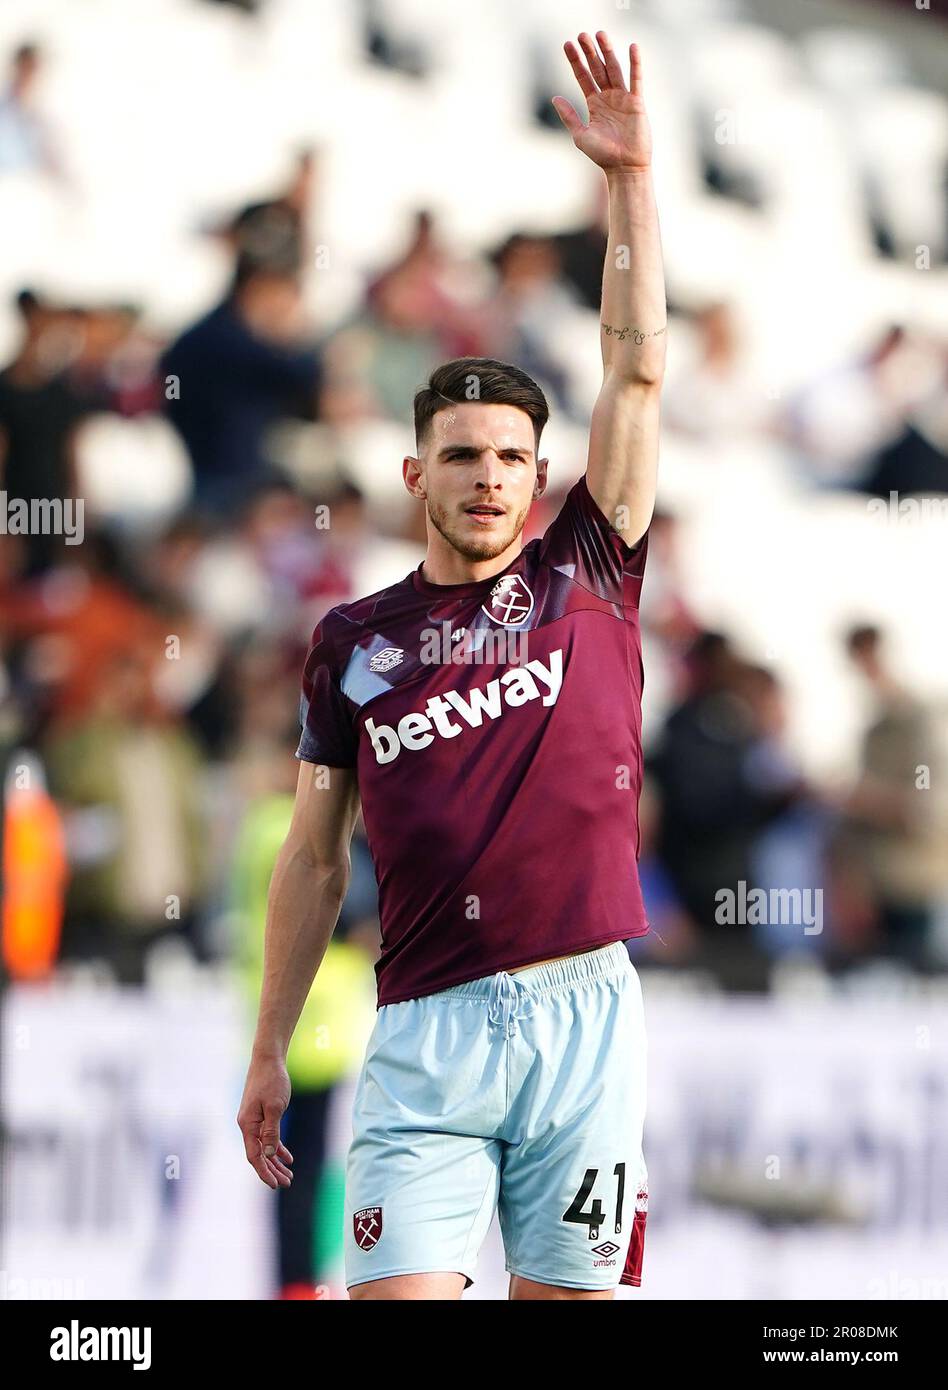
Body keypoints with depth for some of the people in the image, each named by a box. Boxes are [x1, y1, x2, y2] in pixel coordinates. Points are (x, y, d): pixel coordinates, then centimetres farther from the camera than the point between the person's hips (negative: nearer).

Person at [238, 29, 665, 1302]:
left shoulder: (586, 578, 10)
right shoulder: (352, 640, 12)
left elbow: (637, 373, 2)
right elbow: (314, 858, 15)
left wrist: (631, 181, -4)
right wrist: (269, 1052, 13)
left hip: (584, 1016, 0)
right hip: (424, 1030, 0)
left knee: (567, 1296, 1)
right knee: (398, 1296, -12)